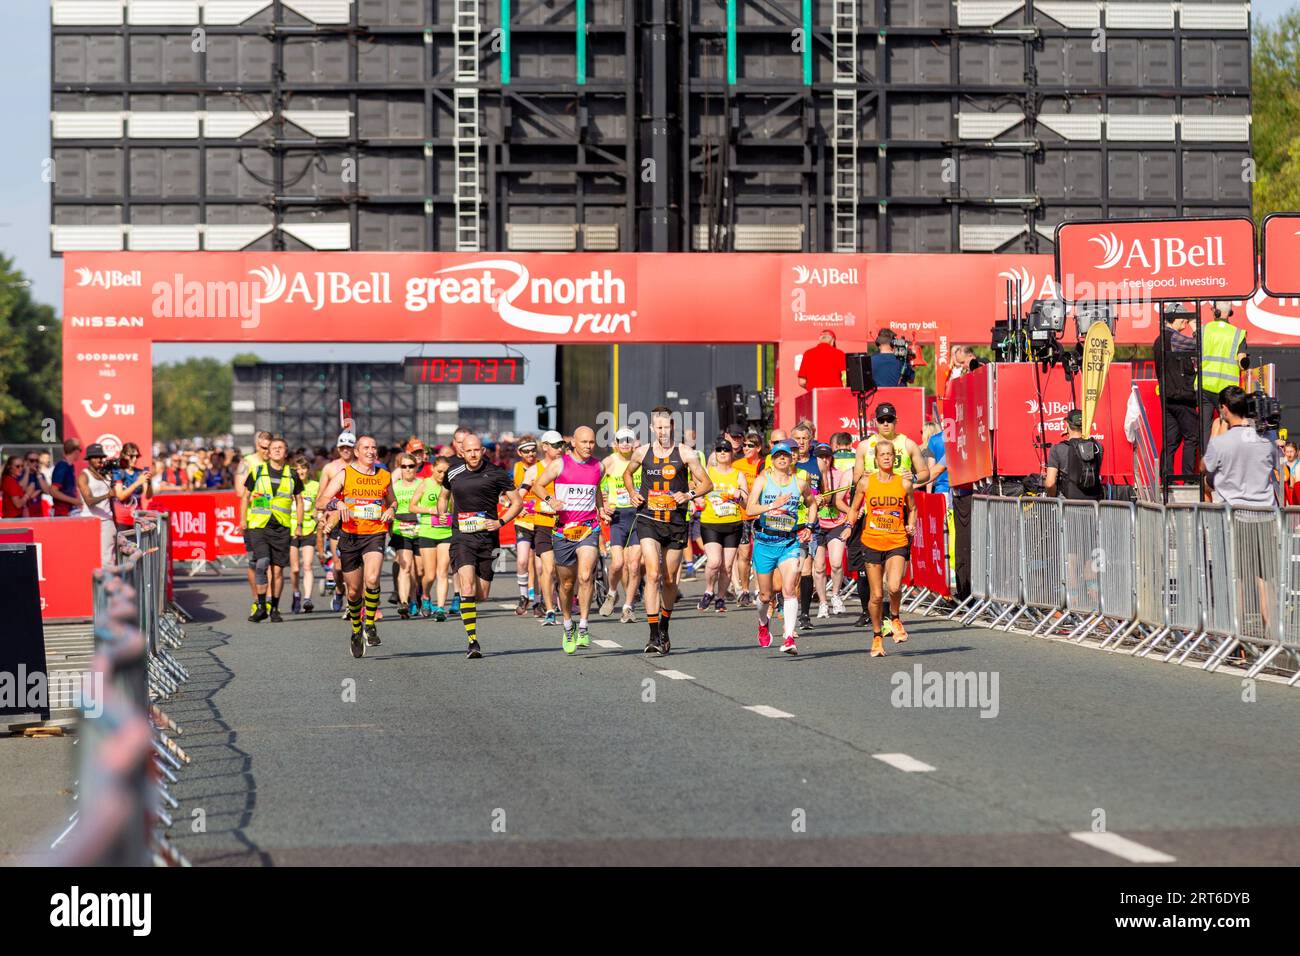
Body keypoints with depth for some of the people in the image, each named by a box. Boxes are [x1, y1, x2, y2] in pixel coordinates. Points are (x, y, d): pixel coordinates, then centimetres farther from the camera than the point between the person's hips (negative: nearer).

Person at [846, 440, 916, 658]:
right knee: (876, 595, 4)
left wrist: (911, 526, -2)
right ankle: (877, 636, 24)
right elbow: (854, 509, 11)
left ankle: (895, 618, 10)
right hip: (872, 542, 1)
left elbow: (912, 509, 15)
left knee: (894, 587, -22)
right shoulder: (866, 482, 0)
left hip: (897, 542, -1)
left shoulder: (904, 483, 1)